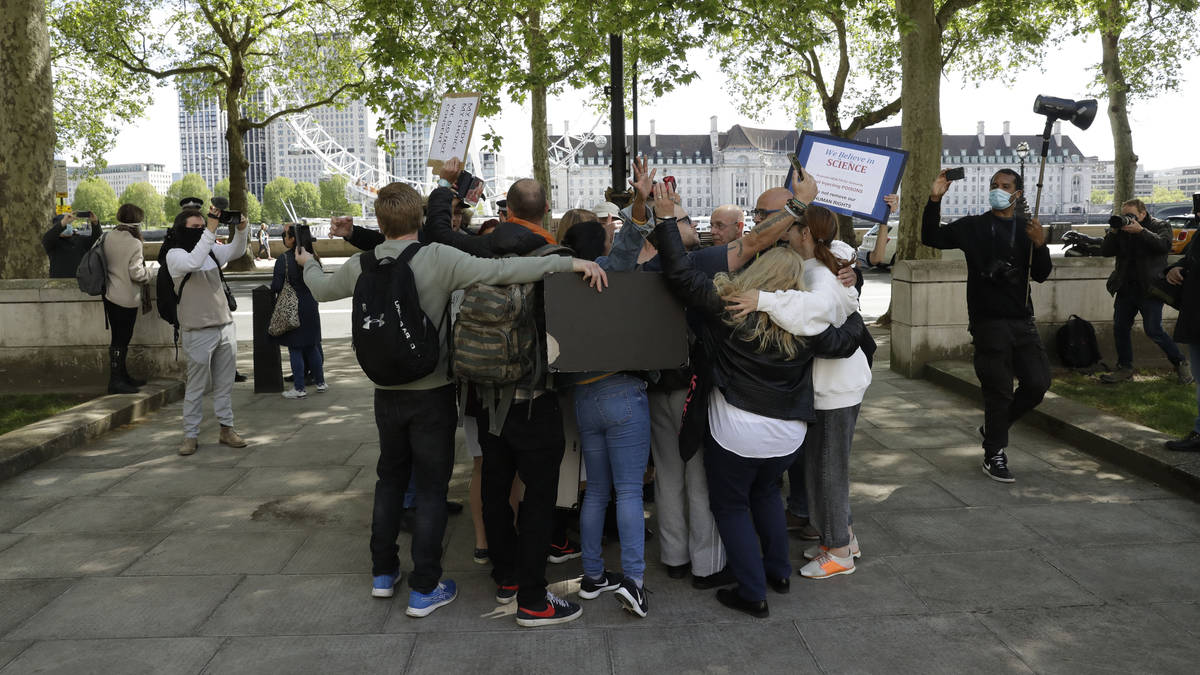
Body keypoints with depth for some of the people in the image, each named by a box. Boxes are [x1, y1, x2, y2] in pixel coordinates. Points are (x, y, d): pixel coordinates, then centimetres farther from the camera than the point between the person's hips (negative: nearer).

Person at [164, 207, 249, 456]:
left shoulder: (212, 250, 13)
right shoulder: (175, 255, -6)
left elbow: (236, 250, 7)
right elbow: (193, 262, -26)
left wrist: (241, 229, -12)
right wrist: (211, 230, -28)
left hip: (225, 326, 6)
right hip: (198, 331, -6)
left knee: (225, 383, 10)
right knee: (196, 386, 0)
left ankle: (226, 429, 18)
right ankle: (190, 435, 9)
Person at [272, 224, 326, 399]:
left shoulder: (283, 259, -16)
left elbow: (276, 287, -16)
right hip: (310, 306, 6)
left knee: (295, 349, 1)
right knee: (312, 346, 16)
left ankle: (299, 388, 5)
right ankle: (320, 383, 22)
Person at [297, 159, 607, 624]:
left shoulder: (362, 264, -3)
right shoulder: (438, 258, -18)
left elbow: (321, 290, 16)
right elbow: (500, 271, -30)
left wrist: (308, 263, 38)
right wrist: (570, 262, -31)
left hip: (387, 392, 5)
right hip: (433, 393, -4)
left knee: (390, 477, 21)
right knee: (431, 488, 6)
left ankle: (383, 573, 32)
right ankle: (424, 589, 13)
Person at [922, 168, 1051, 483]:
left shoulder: (1027, 229, 10)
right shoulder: (973, 227, 3)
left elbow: (1041, 275, 4)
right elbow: (931, 237, -5)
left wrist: (1040, 245, -14)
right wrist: (934, 200, -15)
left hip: (1022, 320, 4)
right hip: (988, 321, -4)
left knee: (1038, 383, 3)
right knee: (999, 391, -2)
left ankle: (993, 427, 27)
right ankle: (994, 456, 13)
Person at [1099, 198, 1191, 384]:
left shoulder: (1160, 226, 1)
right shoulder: (1121, 230, 11)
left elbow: (1164, 245, -17)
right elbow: (1105, 251, 3)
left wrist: (1141, 231, -22)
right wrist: (1113, 232, -11)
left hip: (1150, 287, -5)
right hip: (1125, 288, 5)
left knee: (1153, 330, -8)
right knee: (1120, 328, 5)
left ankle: (1180, 364, 11)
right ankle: (1124, 368, 19)